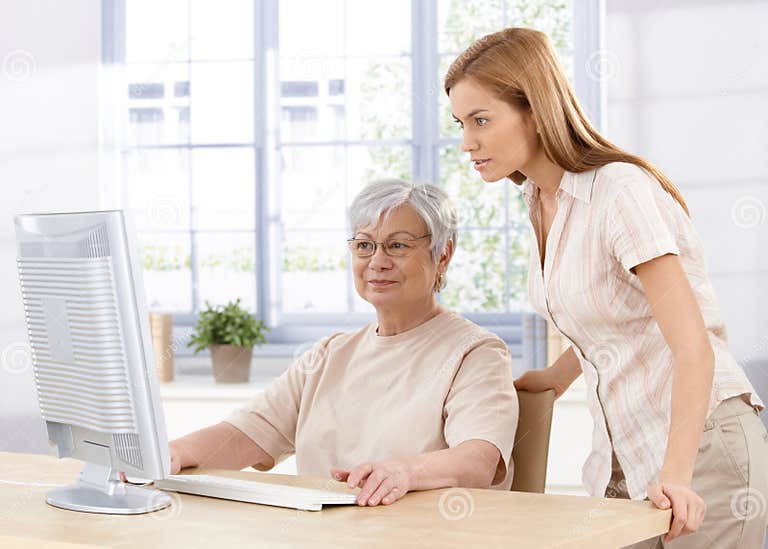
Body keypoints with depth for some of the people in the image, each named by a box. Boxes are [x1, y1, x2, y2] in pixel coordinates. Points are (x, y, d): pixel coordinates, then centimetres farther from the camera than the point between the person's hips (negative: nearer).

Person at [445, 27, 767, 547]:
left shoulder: (620, 190, -19)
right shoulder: (543, 201, 5)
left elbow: (694, 347, -24)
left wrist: (675, 474, -32)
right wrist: (554, 377, 15)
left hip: (699, 446, -7)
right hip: (621, 457, 7)